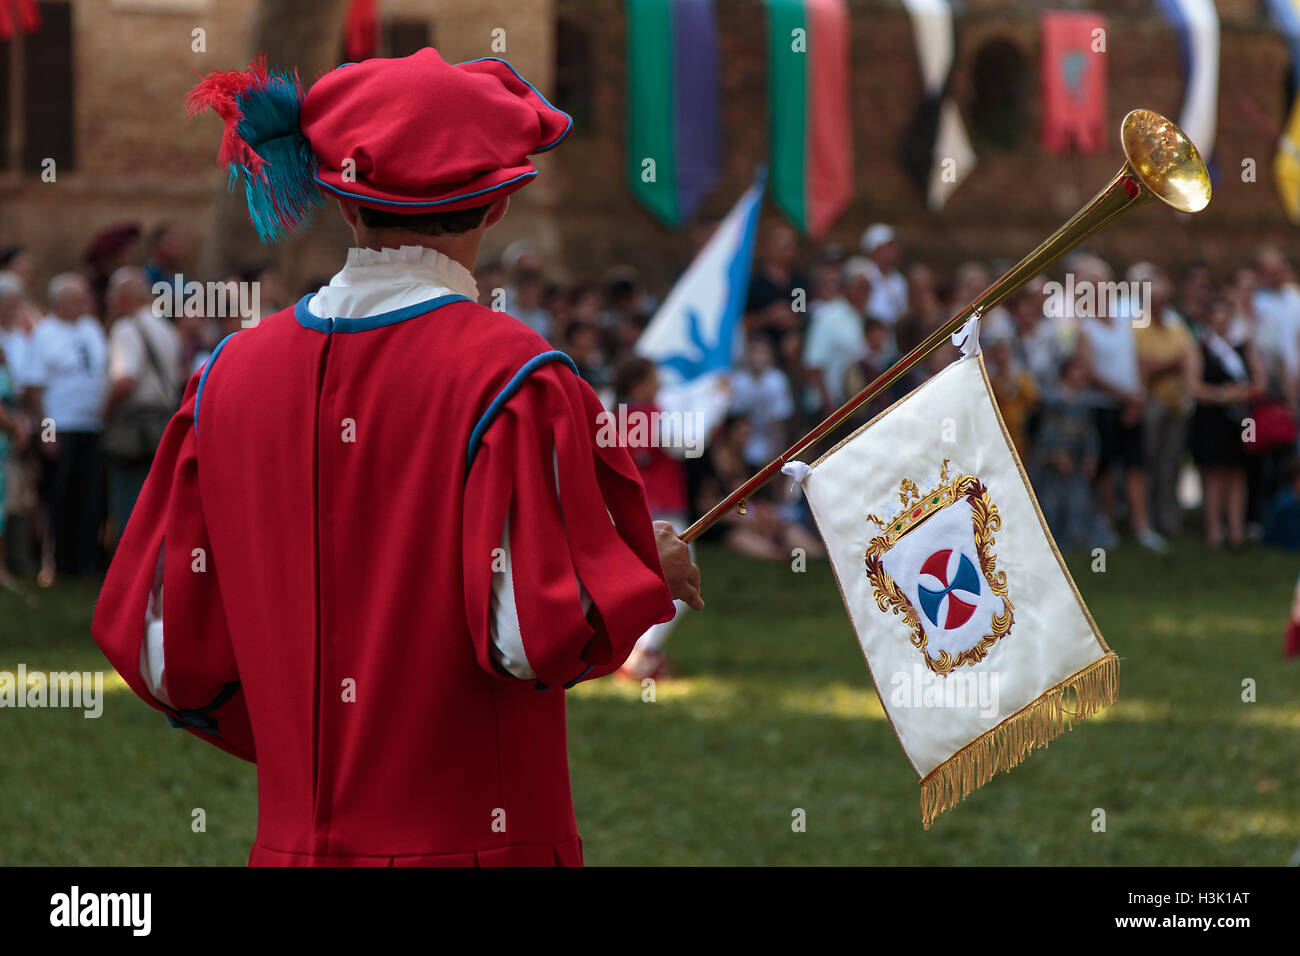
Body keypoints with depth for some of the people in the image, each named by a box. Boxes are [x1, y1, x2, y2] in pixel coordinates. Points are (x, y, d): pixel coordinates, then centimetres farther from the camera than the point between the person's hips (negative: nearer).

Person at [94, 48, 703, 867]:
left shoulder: (233, 374, 2)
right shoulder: (508, 376, -12)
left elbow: (165, 656, 4)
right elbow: (540, 634, -19)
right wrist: (649, 570, 0)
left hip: (295, 839, 5)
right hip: (478, 840, -5)